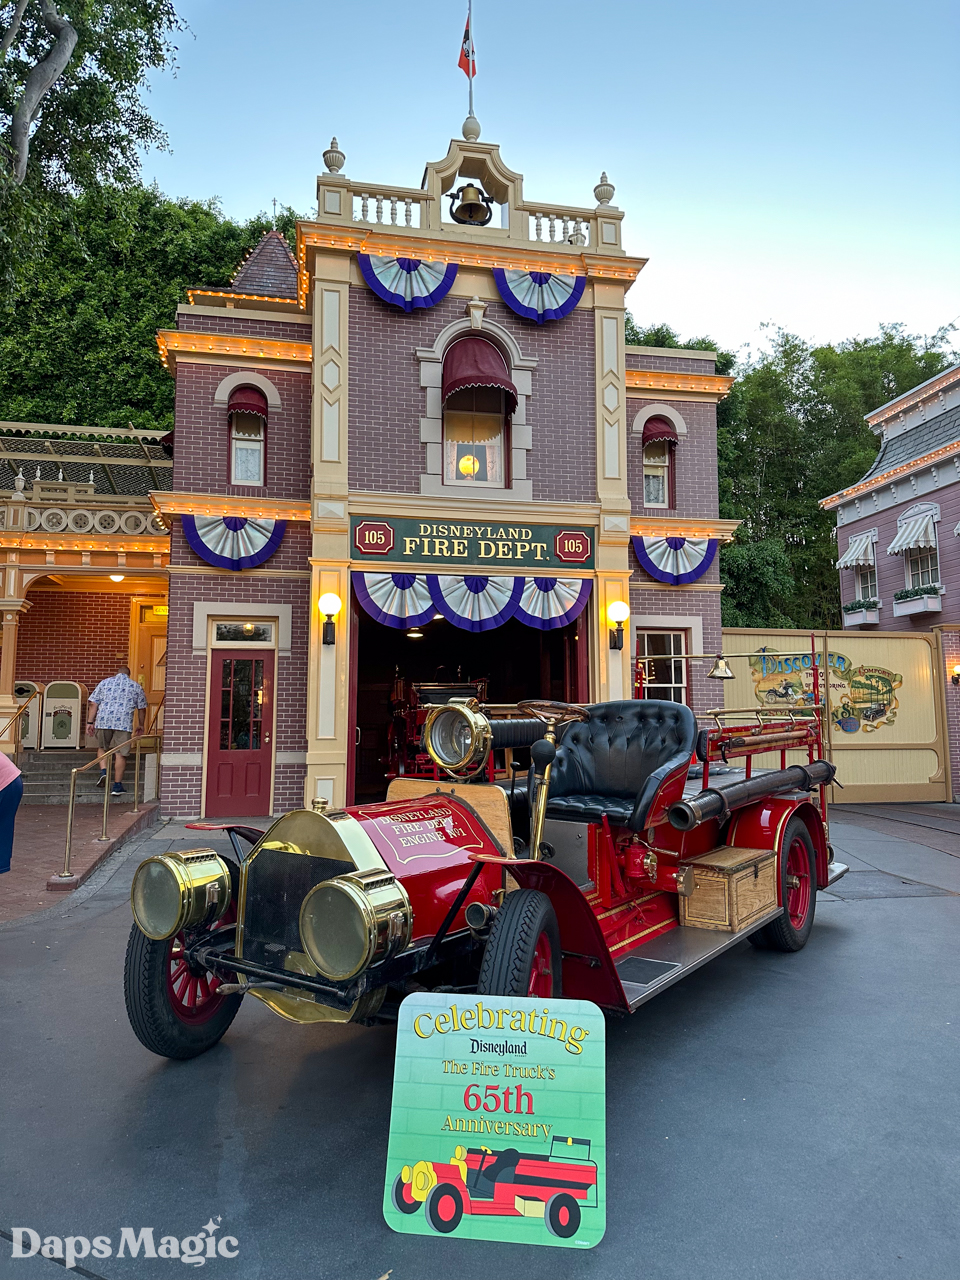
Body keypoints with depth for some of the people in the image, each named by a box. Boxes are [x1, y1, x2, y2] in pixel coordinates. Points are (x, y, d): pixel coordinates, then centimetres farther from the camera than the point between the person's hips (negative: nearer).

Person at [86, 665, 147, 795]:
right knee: (120, 753, 2)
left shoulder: (104, 683, 15)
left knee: (103, 748, 22)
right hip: (124, 723, -1)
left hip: (103, 721, 2)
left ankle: (103, 771, 1)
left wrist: (90, 722, 10)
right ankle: (117, 785, 2)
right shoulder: (136, 686, 13)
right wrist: (140, 725, 25)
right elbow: (141, 708, 14)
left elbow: (93, 704, 8)